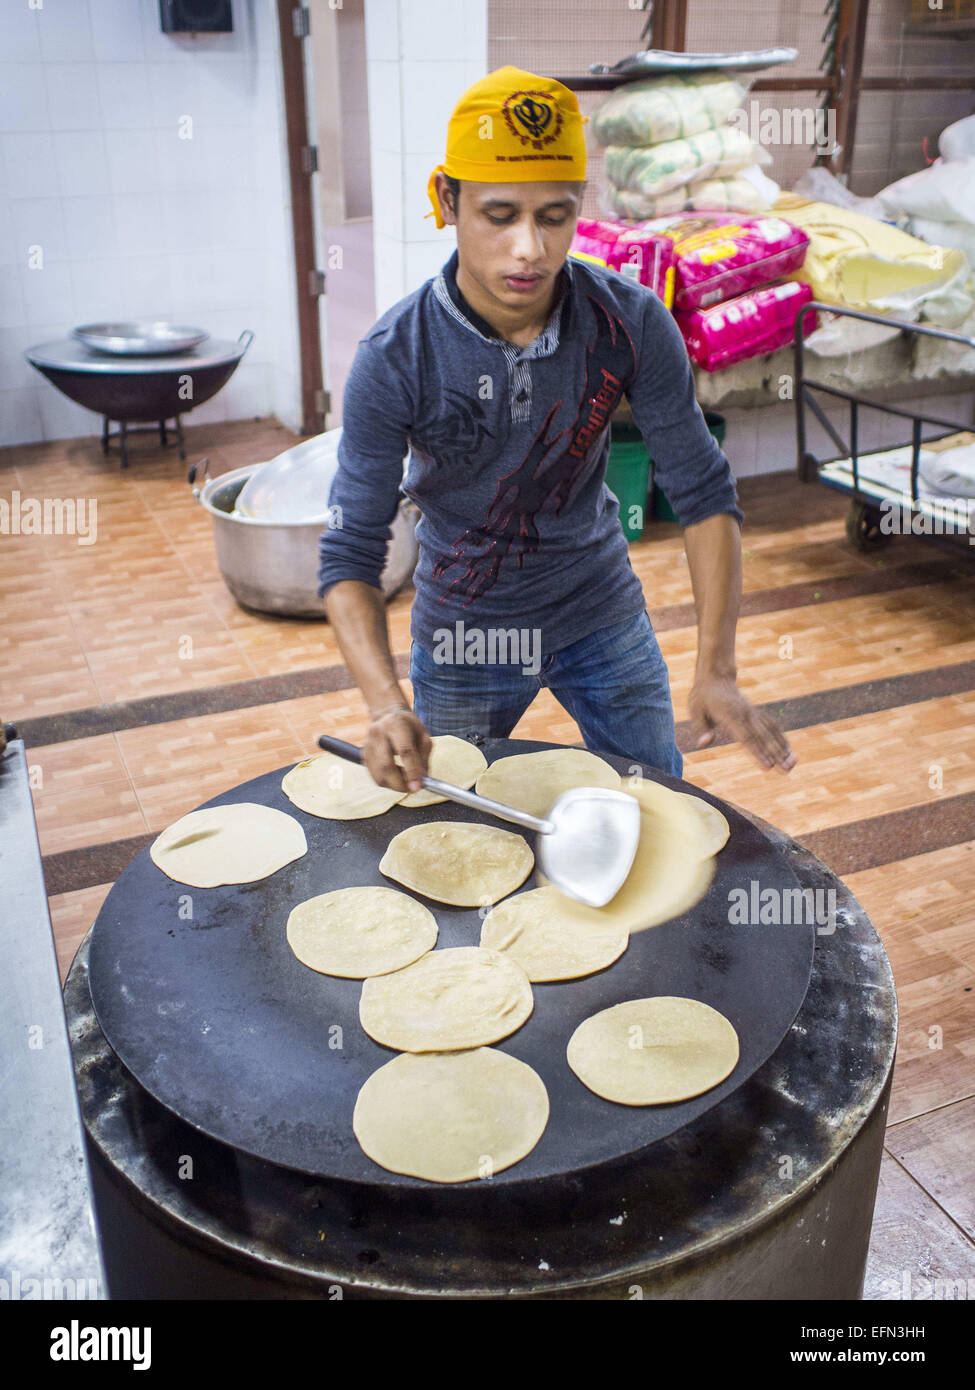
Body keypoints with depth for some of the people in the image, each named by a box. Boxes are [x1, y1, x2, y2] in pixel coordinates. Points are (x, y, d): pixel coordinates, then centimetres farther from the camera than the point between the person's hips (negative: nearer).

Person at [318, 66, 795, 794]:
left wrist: (716, 671, -24)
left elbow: (704, 494, -14)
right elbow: (351, 554, -23)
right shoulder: (395, 359, -24)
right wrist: (386, 703, -40)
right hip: (465, 631, -1)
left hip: (602, 613, 2)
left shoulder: (631, 321, -19)